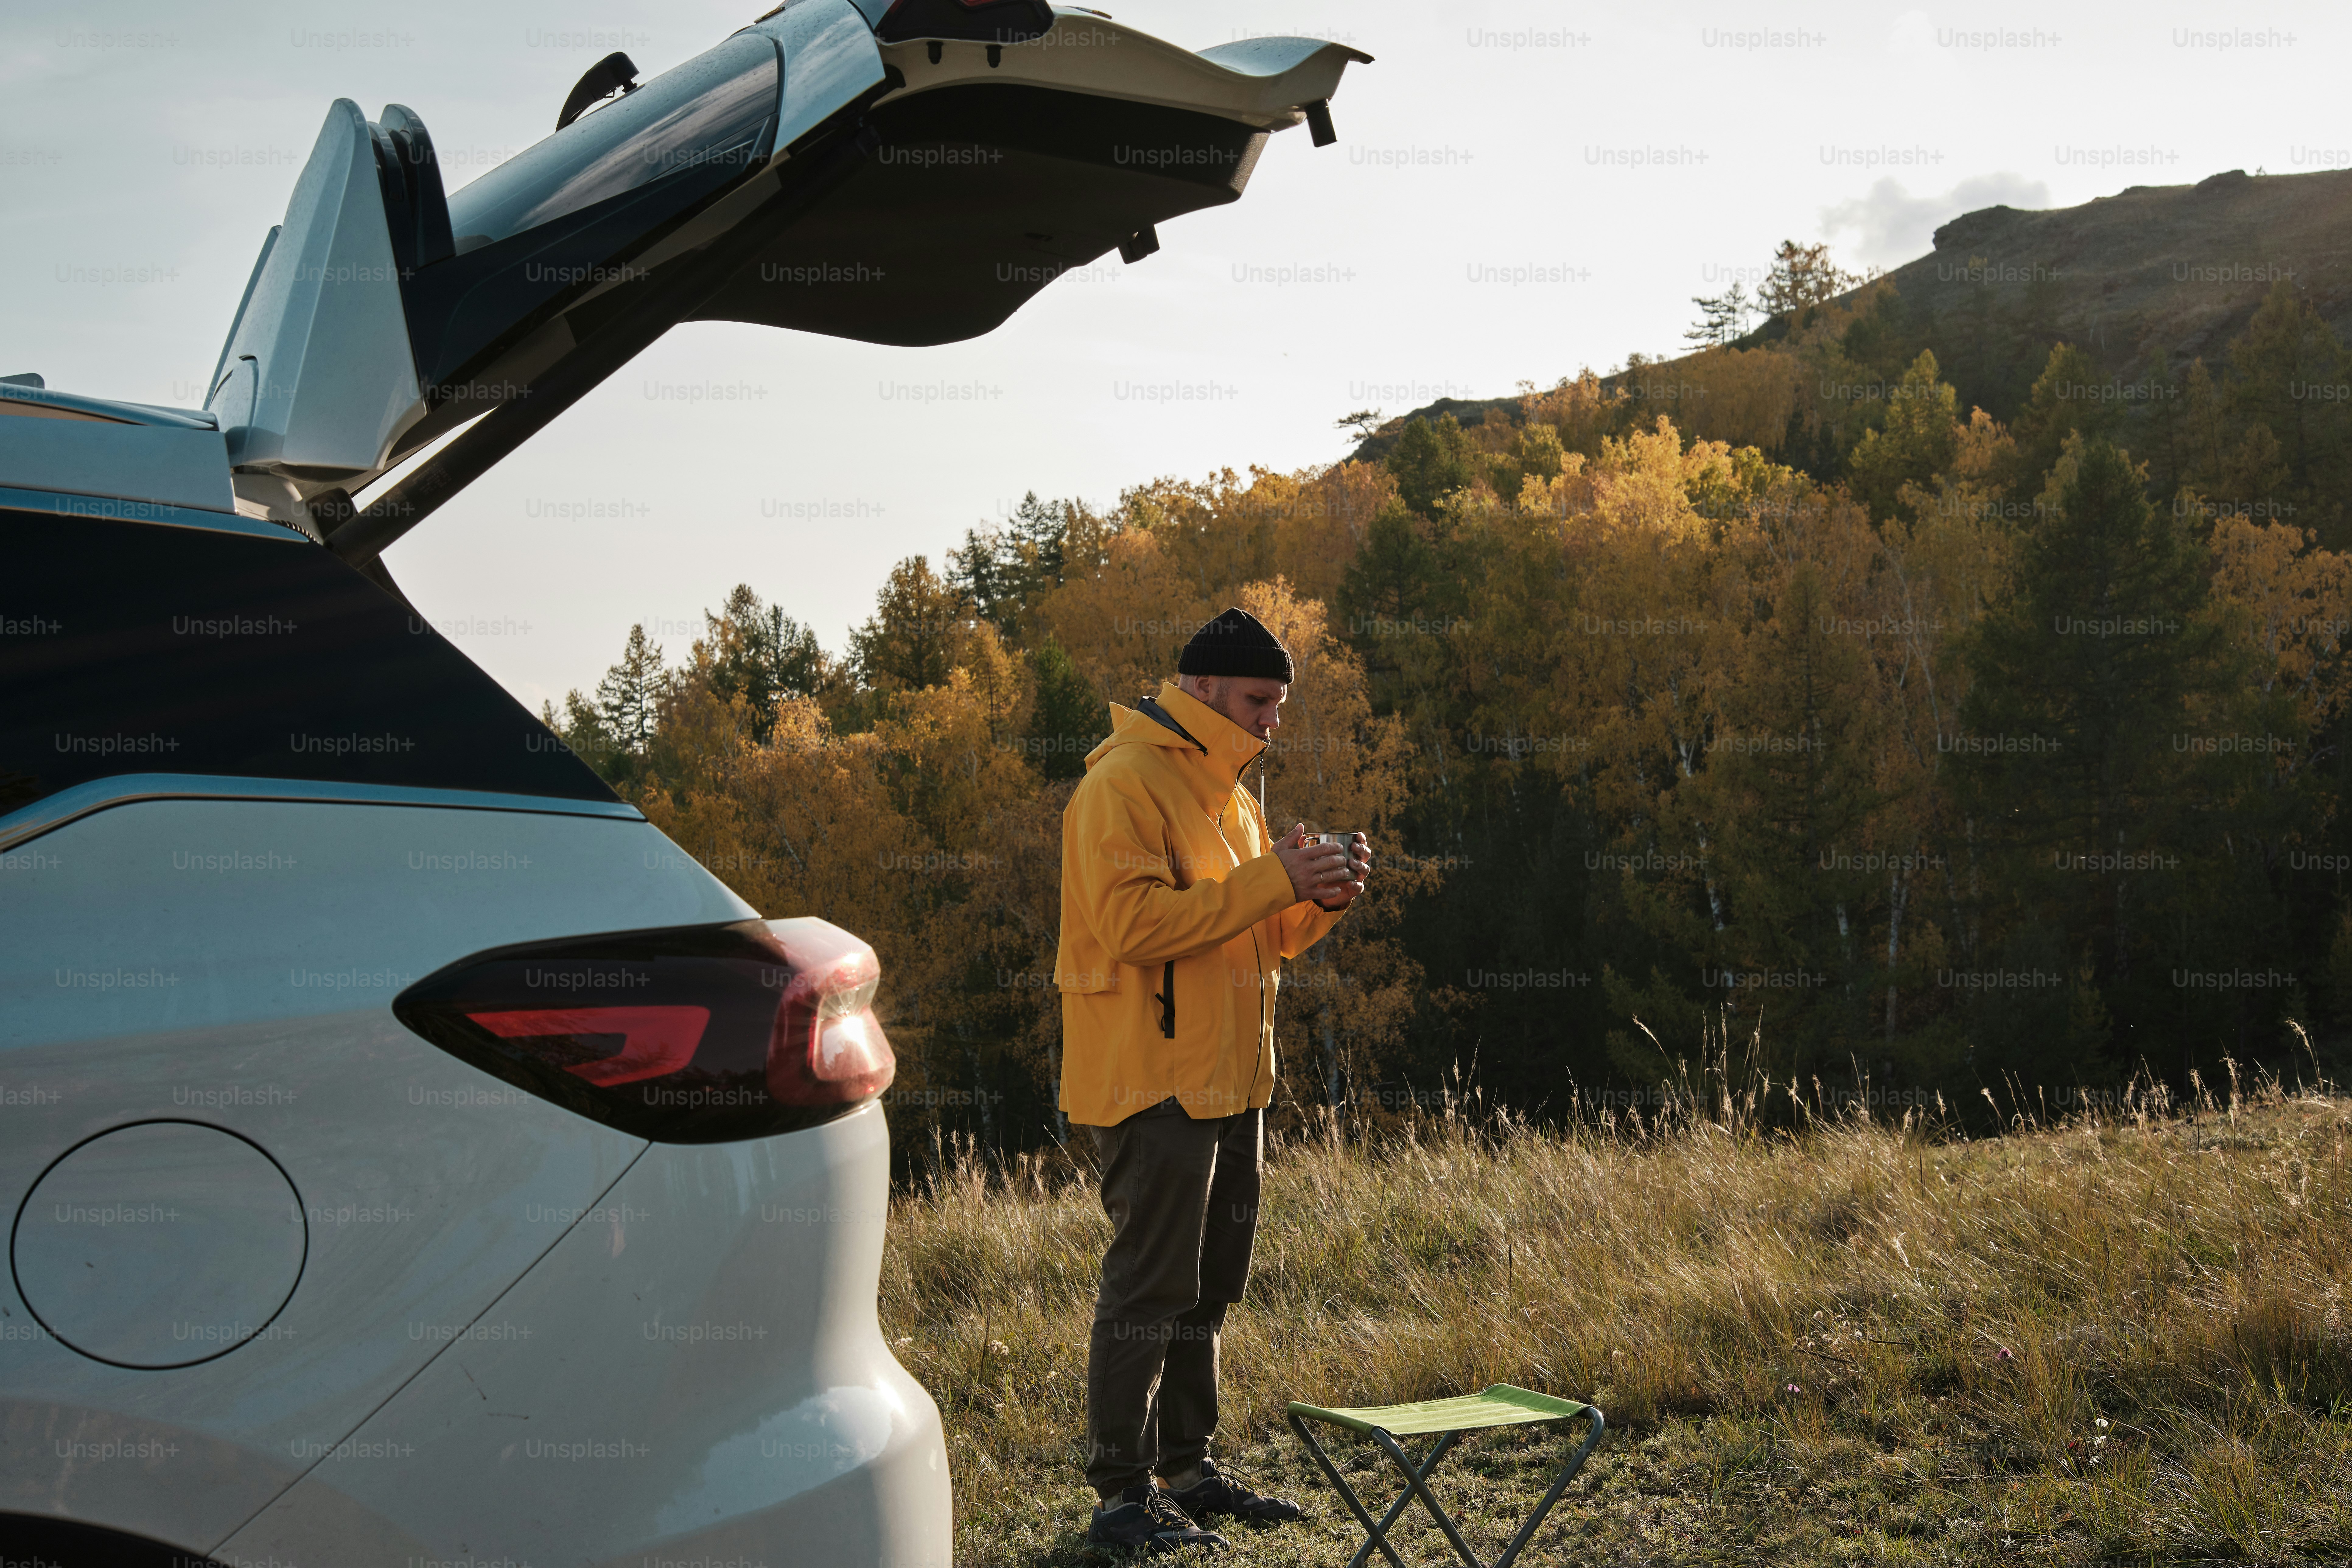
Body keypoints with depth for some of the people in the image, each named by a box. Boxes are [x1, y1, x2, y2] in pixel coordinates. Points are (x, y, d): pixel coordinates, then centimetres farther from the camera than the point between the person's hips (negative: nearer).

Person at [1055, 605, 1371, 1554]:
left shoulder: (1224, 789, 17)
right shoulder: (1126, 782, -13)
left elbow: (1262, 937, 20)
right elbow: (1132, 920, -25)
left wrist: (1321, 896, 0)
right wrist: (1270, 881, -23)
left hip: (1227, 1080, 10)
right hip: (1153, 1081, -10)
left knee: (1208, 1287, 15)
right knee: (1148, 1288, -6)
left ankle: (1186, 1468, 25)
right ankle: (1121, 1498, 0)